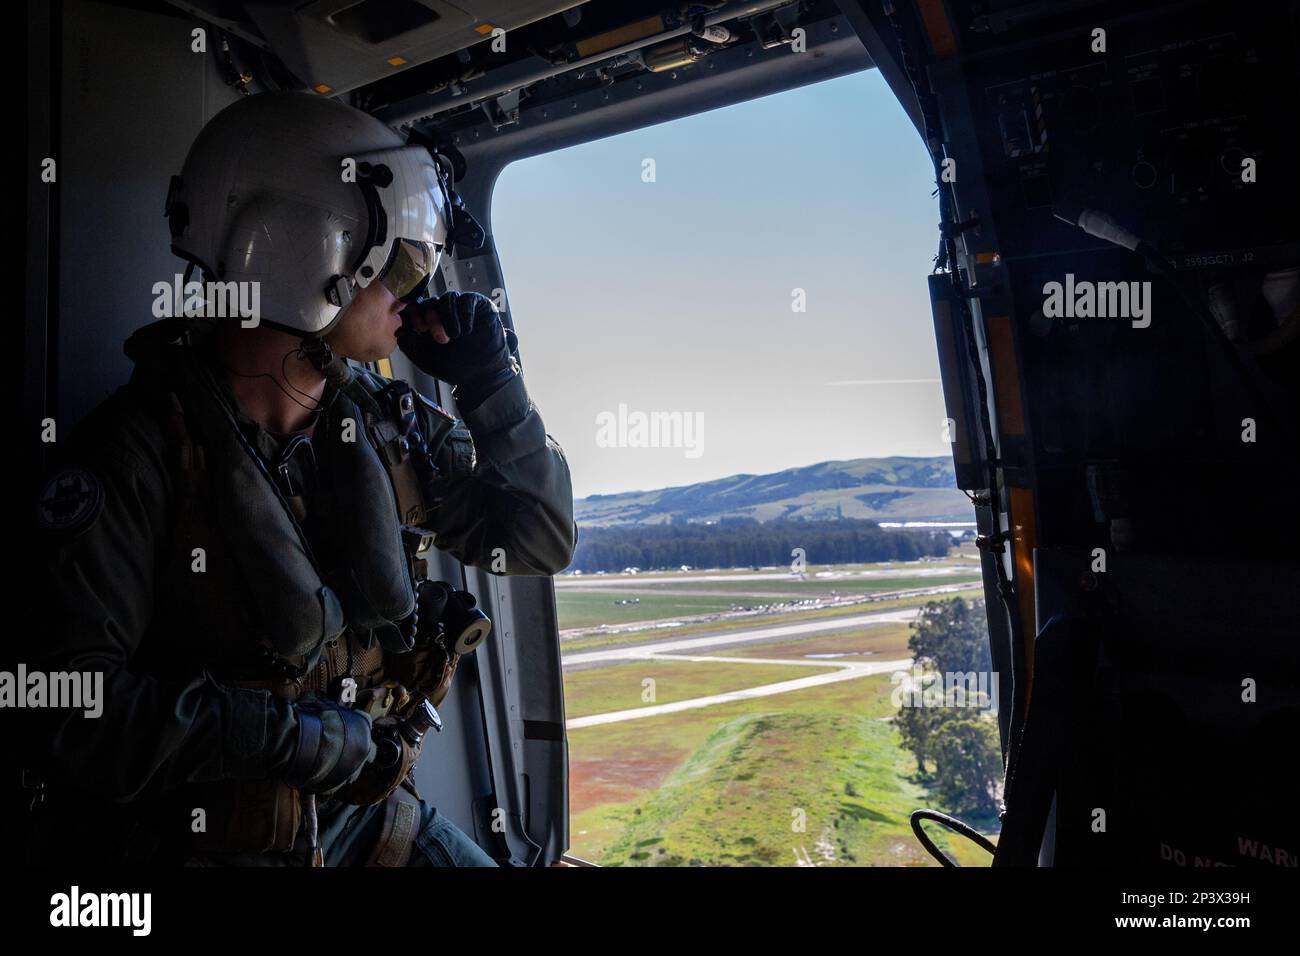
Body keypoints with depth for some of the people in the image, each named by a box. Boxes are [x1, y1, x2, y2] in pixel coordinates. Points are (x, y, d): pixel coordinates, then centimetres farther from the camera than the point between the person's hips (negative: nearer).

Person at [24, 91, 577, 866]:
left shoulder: (392, 424, -1)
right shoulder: (145, 448, -18)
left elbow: (541, 543, 5)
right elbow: (70, 707, -20)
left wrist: (493, 386, -5)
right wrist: (290, 734, -21)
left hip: (363, 813, 5)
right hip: (198, 836, -4)